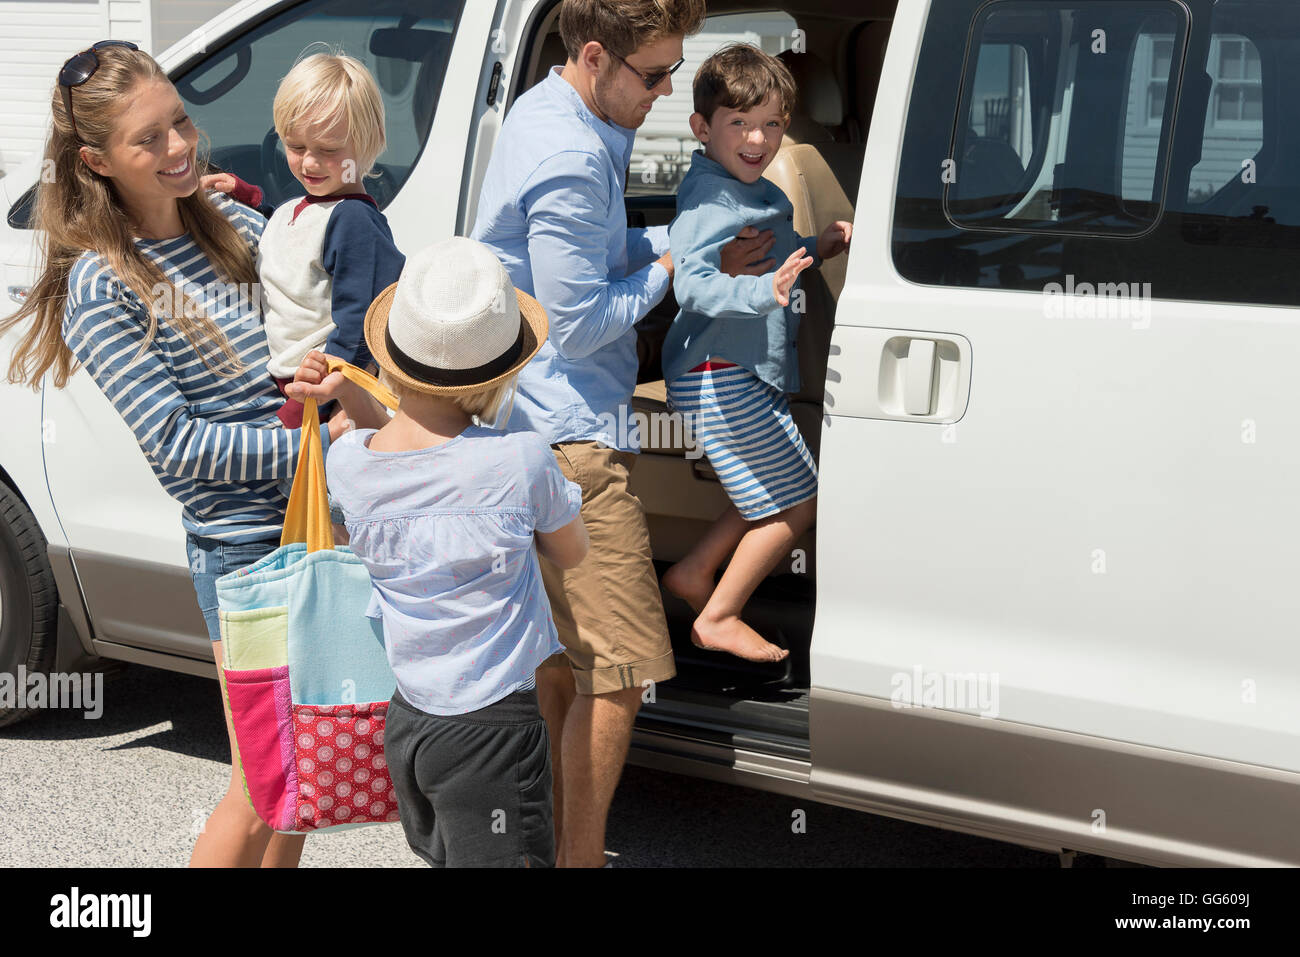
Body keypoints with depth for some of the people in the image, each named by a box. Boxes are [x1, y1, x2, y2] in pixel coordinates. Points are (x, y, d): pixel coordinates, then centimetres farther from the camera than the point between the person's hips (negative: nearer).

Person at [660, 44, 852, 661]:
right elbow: (693, 285, -35)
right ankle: (717, 620, 7)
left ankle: (692, 574, 30)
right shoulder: (706, 199, -20)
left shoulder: (759, 194, 12)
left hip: (752, 372, 10)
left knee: (774, 494, 20)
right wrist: (765, 291, -50)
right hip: (720, 378, -10)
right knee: (798, 501, -4)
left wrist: (816, 250, 12)